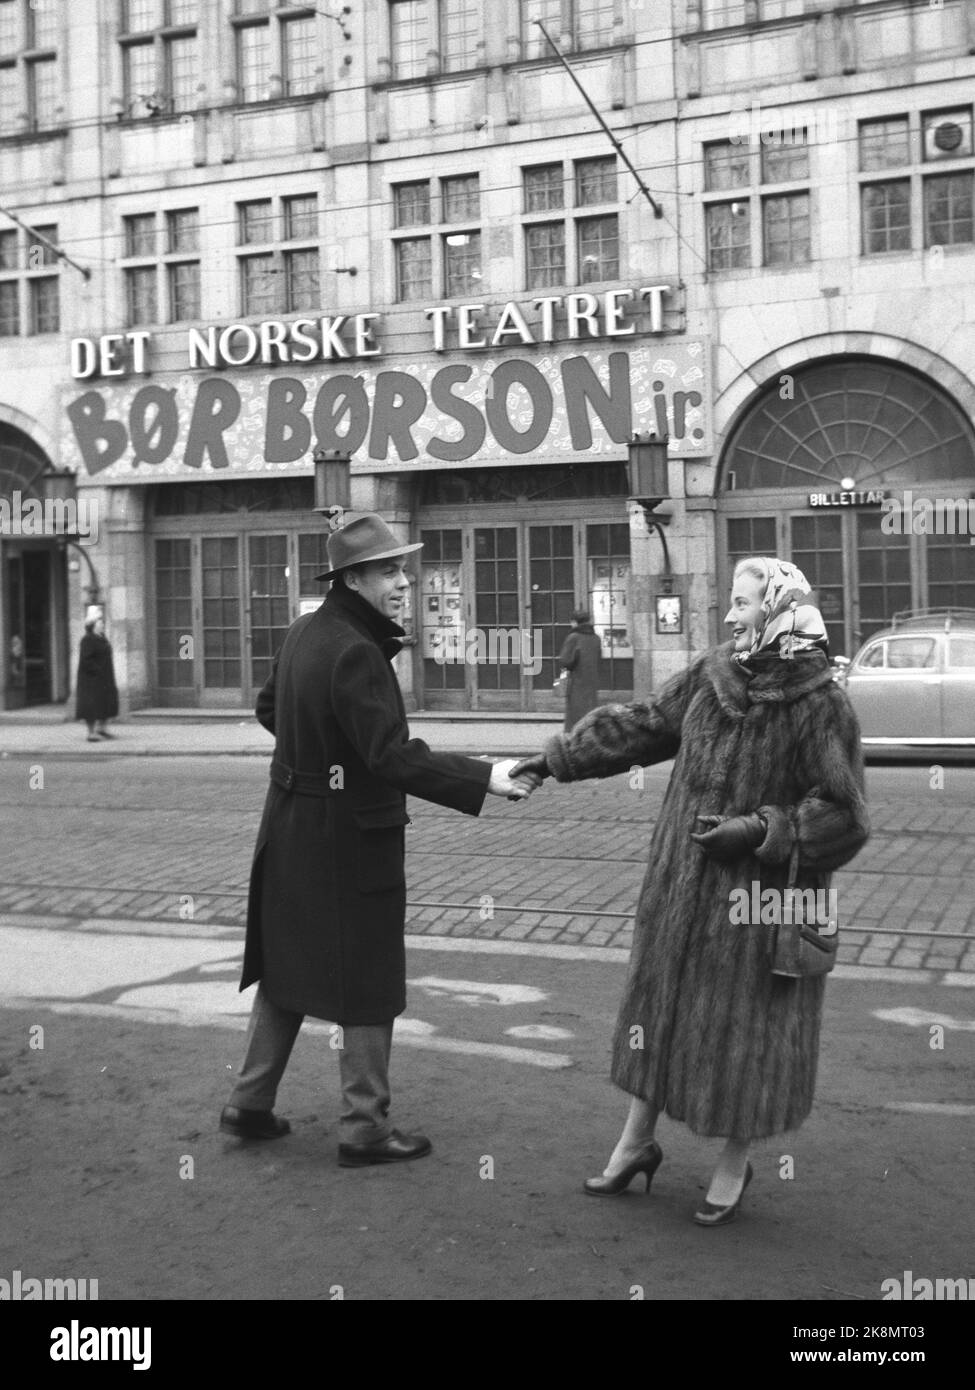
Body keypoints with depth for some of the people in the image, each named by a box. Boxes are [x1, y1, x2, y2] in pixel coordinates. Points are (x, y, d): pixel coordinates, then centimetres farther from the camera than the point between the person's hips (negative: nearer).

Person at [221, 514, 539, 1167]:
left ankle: (250, 1105, 30)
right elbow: (394, 756, -30)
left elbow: (269, 708, 21)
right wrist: (484, 777, -34)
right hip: (349, 837, -9)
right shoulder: (355, 653, -23)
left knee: (287, 966, 20)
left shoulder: (305, 632, 5)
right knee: (365, 985, 5)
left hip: (292, 830, 9)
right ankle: (366, 1129, 16)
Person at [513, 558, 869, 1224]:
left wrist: (761, 830, -21)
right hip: (681, 884, 5)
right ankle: (637, 1142, 31)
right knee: (660, 1002, 14)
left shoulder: (821, 703, -15)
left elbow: (843, 816, -14)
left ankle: (734, 1164, 27)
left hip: (759, 897, -5)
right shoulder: (712, 675, 1)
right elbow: (639, 724, 11)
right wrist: (557, 758, 11)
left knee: (745, 1025, 6)